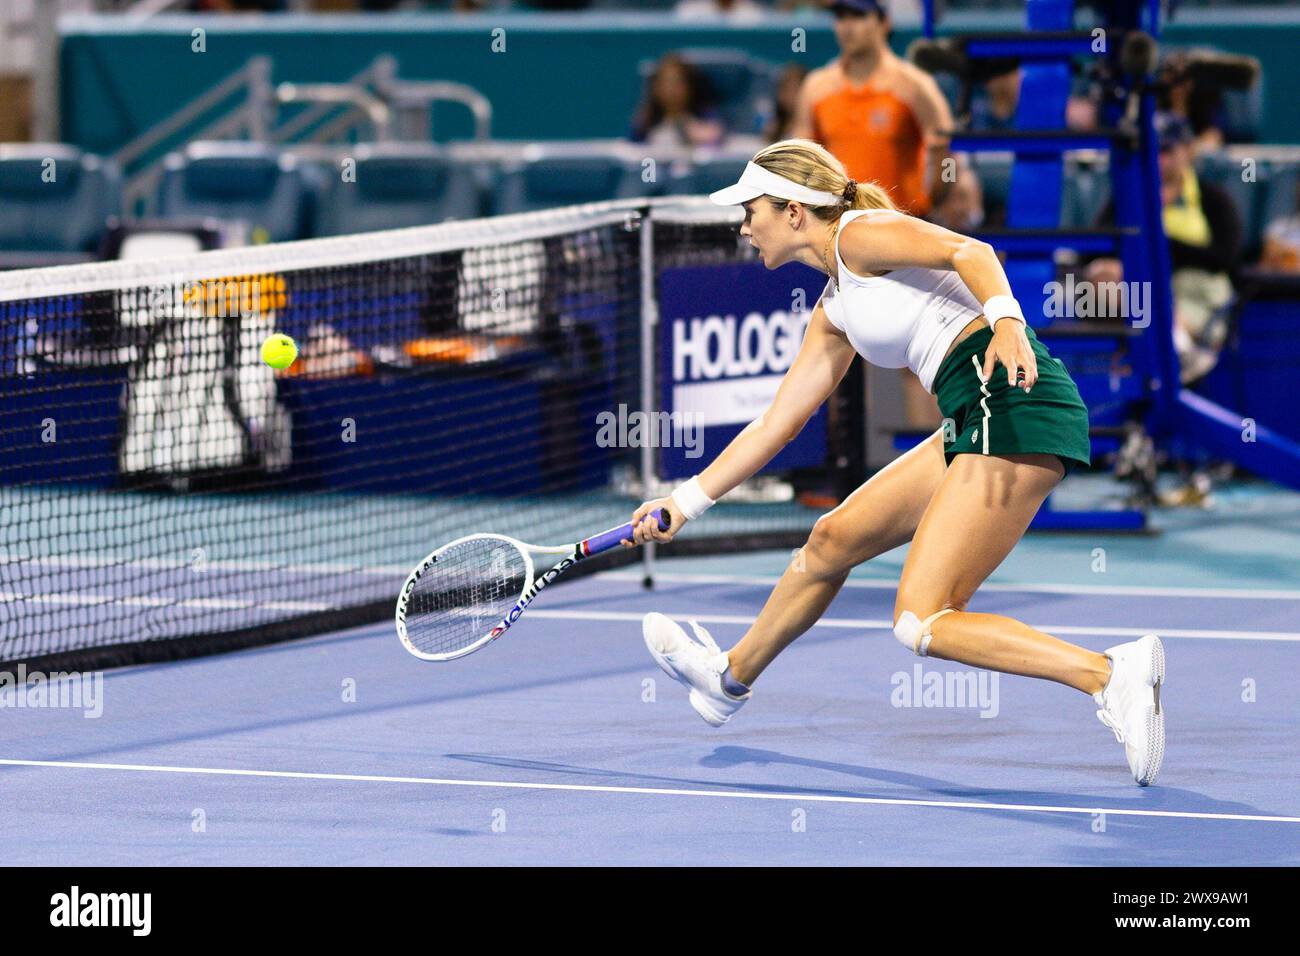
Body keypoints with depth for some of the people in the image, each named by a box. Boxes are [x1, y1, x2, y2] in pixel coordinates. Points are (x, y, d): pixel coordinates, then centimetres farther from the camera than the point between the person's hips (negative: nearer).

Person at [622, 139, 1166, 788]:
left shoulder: (860, 233, -2)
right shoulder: (834, 312, 24)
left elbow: (969, 251, -17)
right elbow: (776, 424, 31)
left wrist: (1005, 320, -37)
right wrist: (684, 504, 33)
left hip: (1013, 401, -10)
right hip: (976, 420, 10)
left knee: (921, 624, -15)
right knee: (833, 540, 23)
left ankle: (1111, 674, -26)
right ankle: (730, 677, 45)